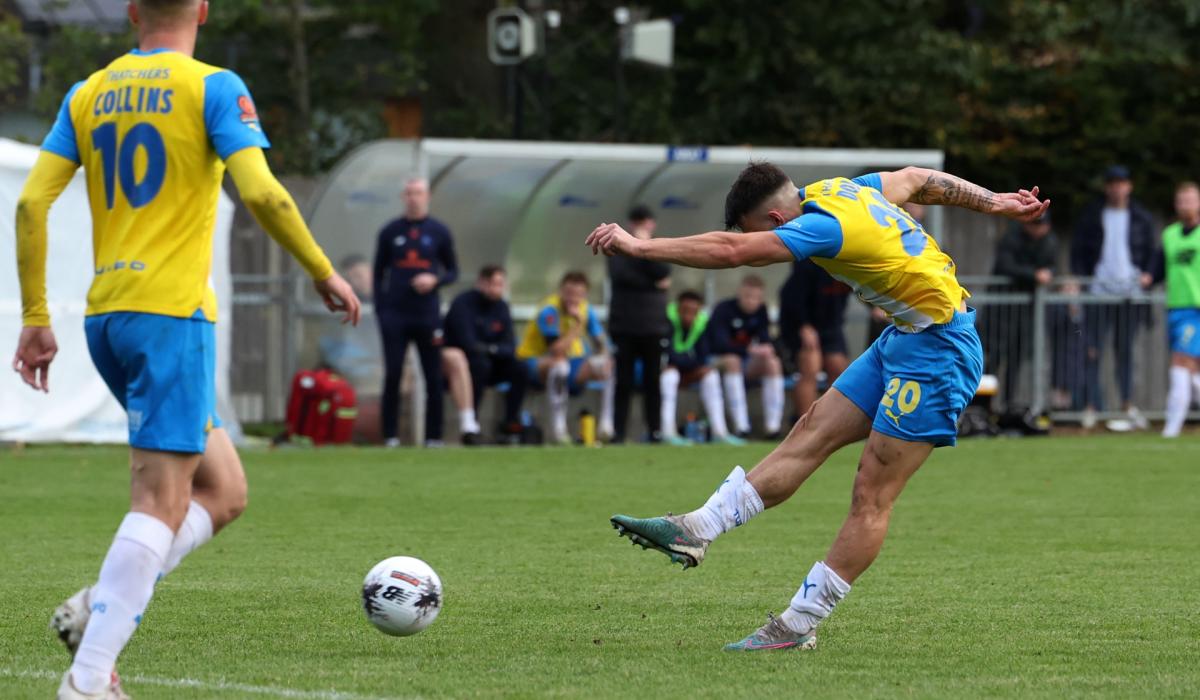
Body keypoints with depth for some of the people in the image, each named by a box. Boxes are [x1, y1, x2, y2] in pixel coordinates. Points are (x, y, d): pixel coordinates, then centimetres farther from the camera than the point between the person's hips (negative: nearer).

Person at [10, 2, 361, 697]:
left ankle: (101, 607, -2)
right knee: (161, 504, -8)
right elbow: (261, 193, -15)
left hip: (106, 318, 7)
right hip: (173, 311, -7)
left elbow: (31, 203, 6)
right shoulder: (214, 87, -4)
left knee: (223, 492, 15)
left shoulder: (87, 93, 12)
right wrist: (325, 273, -2)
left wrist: (36, 318, 10)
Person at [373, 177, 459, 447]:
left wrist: (435, 280, -9)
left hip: (427, 314, 0)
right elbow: (379, 272, 12)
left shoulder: (439, 232, 8)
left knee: (434, 378, 0)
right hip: (395, 314, 0)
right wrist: (380, 309, 2)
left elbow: (453, 271, 12)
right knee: (392, 376, -4)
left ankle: (434, 437, 5)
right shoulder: (390, 232, 9)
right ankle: (390, 435, 1)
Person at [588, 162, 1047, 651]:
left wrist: (638, 247, -28)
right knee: (813, 432, 4)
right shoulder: (837, 189, 5)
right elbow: (918, 179, 19)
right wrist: (997, 203, 30)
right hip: (904, 338, 11)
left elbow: (730, 251, -31)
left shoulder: (821, 225, -23)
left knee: (871, 496, -6)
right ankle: (696, 529, 1)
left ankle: (798, 626, -3)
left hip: (937, 350, -11)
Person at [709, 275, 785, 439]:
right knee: (732, 361, -37)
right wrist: (749, 350, -40)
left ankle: (774, 424, -29)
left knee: (773, 362, -22)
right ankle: (741, 424, -44)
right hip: (719, 361, -5)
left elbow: (765, 339, -6)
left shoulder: (760, 311, 1)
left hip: (747, 365, 5)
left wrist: (767, 349, -32)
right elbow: (720, 344, -27)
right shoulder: (723, 310, -16)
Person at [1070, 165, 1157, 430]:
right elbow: (1078, 251, 8)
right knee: (1093, 350, -8)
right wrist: (1078, 278, -6)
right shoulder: (1092, 216, 6)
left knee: (1125, 348, 6)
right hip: (1099, 289, -1)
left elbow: (1150, 250, 14)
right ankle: (1092, 405, -5)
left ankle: (1127, 405, 14)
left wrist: (1147, 274, -4)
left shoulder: (1141, 218, 10)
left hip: (1130, 290, 1)